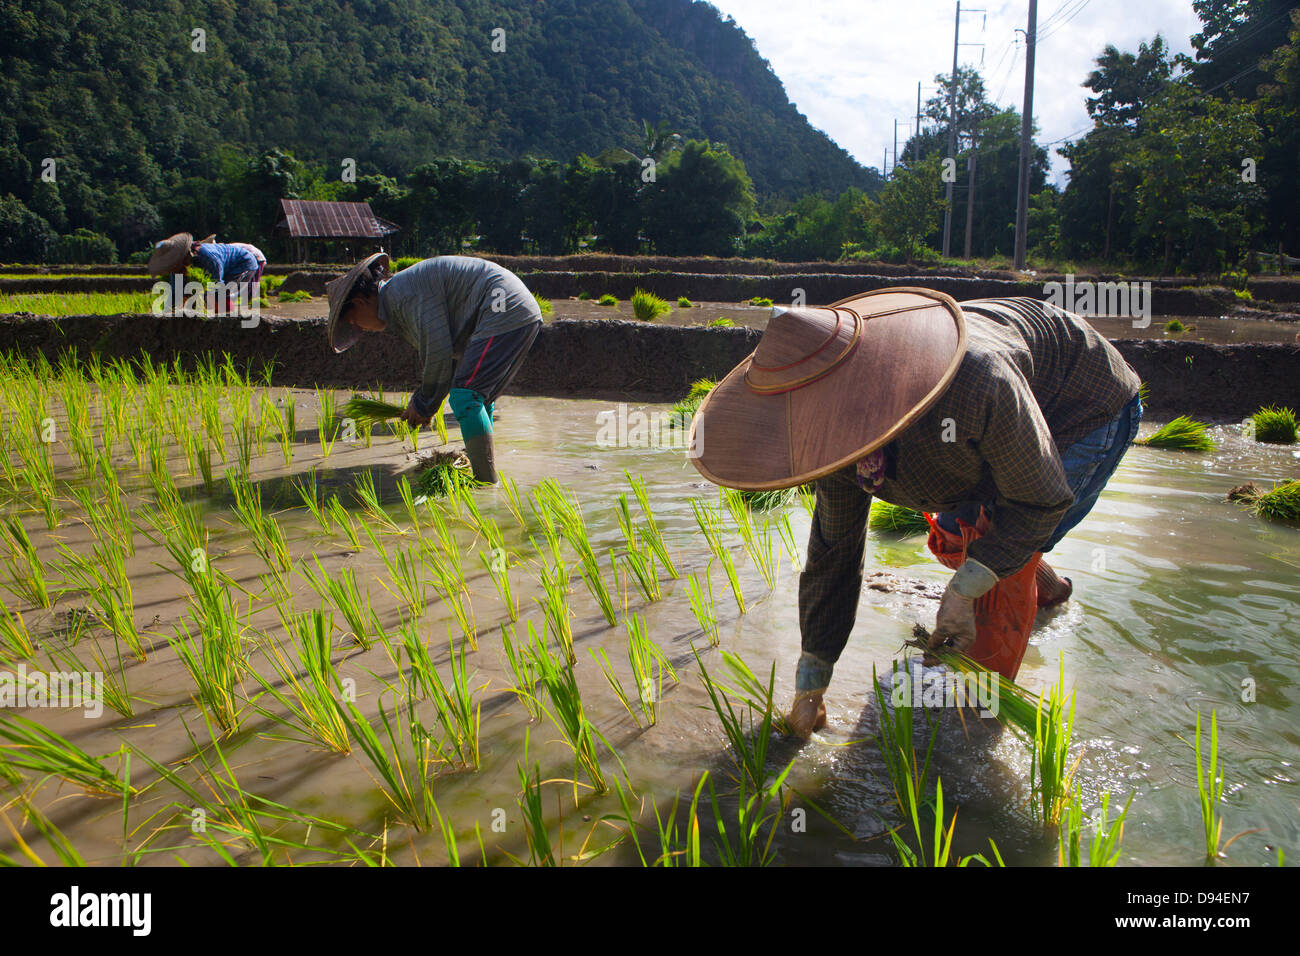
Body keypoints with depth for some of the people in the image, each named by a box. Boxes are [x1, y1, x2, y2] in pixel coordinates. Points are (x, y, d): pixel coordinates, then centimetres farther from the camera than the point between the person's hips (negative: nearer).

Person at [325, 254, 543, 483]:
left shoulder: (403, 294, -13)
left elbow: (439, 352, -15)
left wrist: (425, 405, -2)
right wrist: (421, 400, 17)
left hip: (504, 311, -11)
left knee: (464, 396, -16)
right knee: (477, 399, 18)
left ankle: (488, 484, -16)